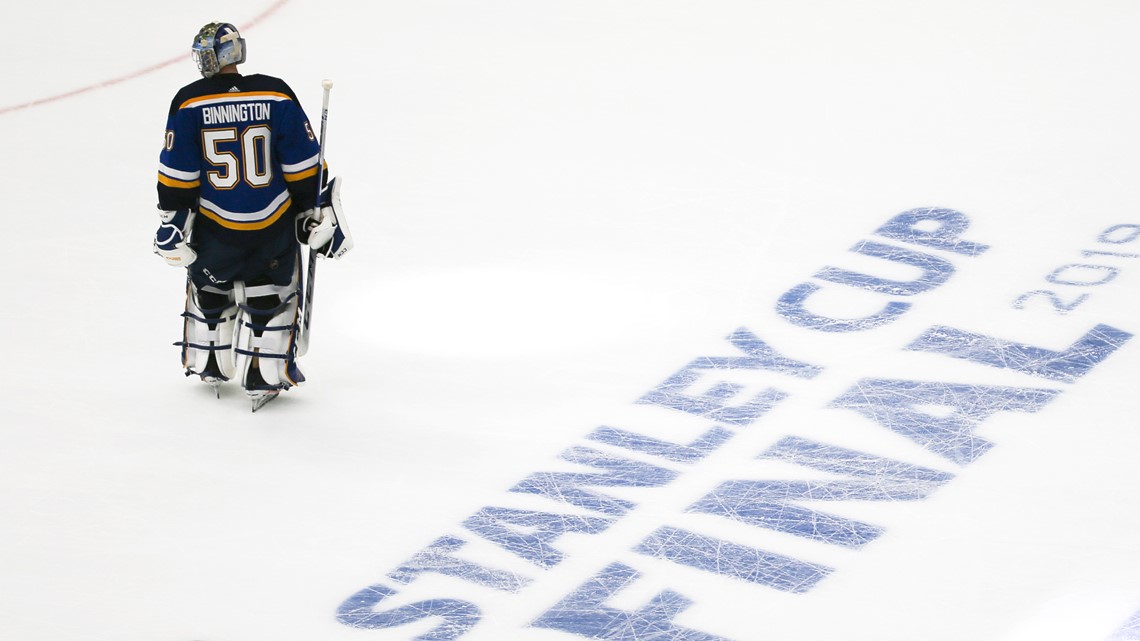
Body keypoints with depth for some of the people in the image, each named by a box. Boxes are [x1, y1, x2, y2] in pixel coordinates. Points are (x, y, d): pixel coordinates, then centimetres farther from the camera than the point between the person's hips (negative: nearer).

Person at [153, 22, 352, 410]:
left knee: (208, 288, 24)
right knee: (271, 294, 15)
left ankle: (210, 365, 35)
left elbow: (177, 174, -6)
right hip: (274, 224, -1)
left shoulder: (189, 103, -9)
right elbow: (304, 163, -5)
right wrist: (315, 212, 5)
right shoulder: (276, 95, -9)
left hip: (215, 226, 1)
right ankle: (264, 376, 13)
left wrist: (172, 224, 4)